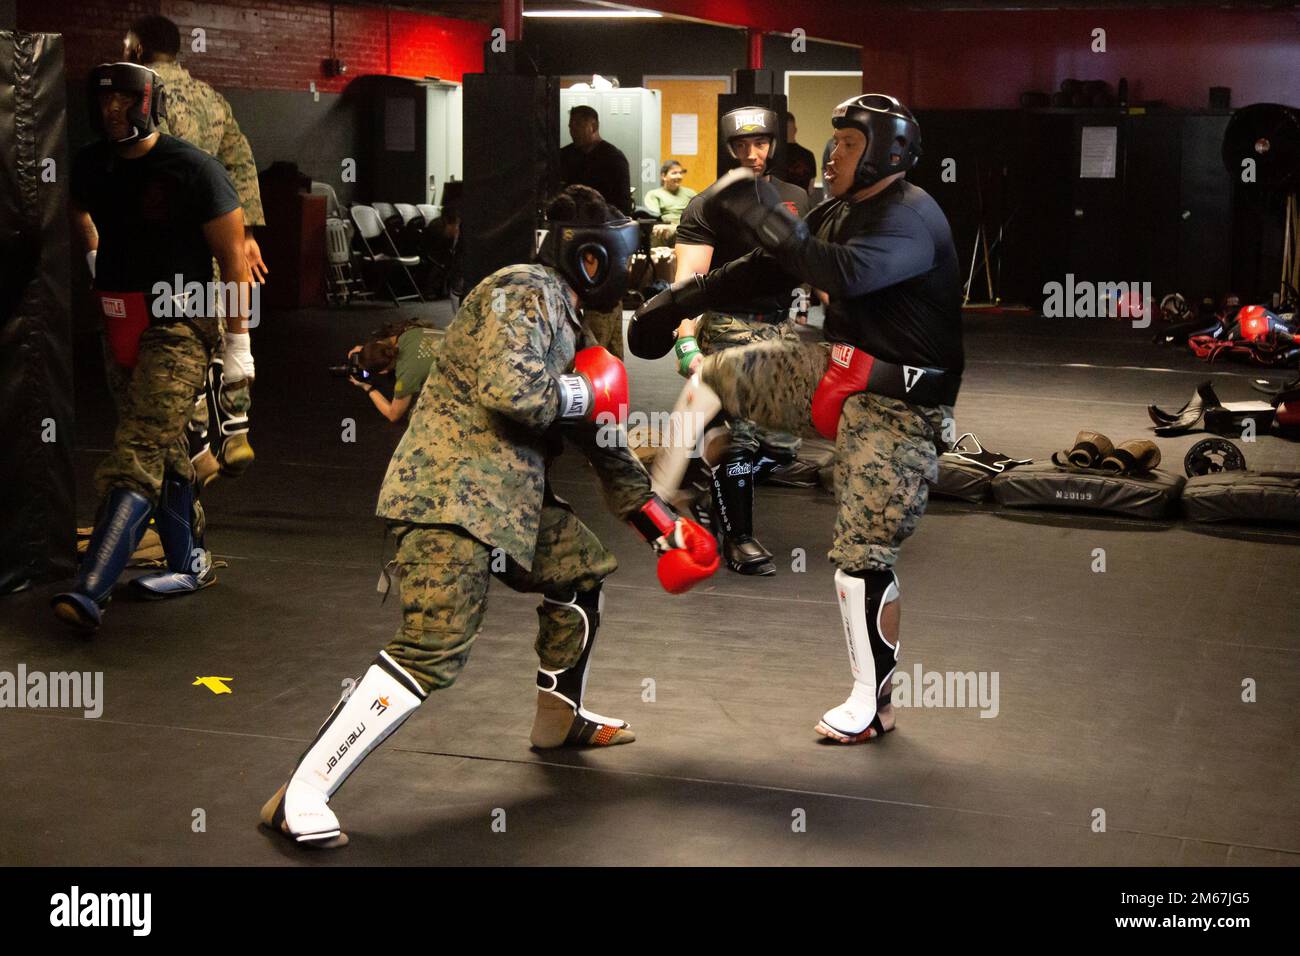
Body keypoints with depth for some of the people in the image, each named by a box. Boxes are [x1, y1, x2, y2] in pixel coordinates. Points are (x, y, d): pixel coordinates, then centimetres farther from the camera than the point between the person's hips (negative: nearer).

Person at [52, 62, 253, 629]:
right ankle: (190, 564, 27)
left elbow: (231, 254, -9)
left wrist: (237, 339, -8)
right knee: (163, 450, 15)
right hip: (119, 324, 7)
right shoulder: (91, 165, 6)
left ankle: (90, 591, -23)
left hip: (179, 324, -7)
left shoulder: (192, 170, -12)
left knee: (138, 453, -15)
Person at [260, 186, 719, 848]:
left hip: (508, 497, 10)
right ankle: (300, 797, -16)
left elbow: (600, 435, 27)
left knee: (584, 570, 20)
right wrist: (586, 393, -10)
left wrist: (653, 516, 26)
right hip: (450, 496, -10)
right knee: (431, 654, -18)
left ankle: (560, 719, 39)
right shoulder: (523, 295, -10)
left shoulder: (565, 323, 20)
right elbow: (509, 389, -28)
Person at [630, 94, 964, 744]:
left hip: (894, 406, -9)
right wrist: (681, 300, 18)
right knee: (715, 376, 2)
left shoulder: (911, 218, -18)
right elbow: (768, 268, 20)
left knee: (864, 558, -6)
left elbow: (844, 274, -37)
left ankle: (872, 706, 9)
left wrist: (764, 215, -31)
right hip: (836, 374, 9)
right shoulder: (840, 212, 11)